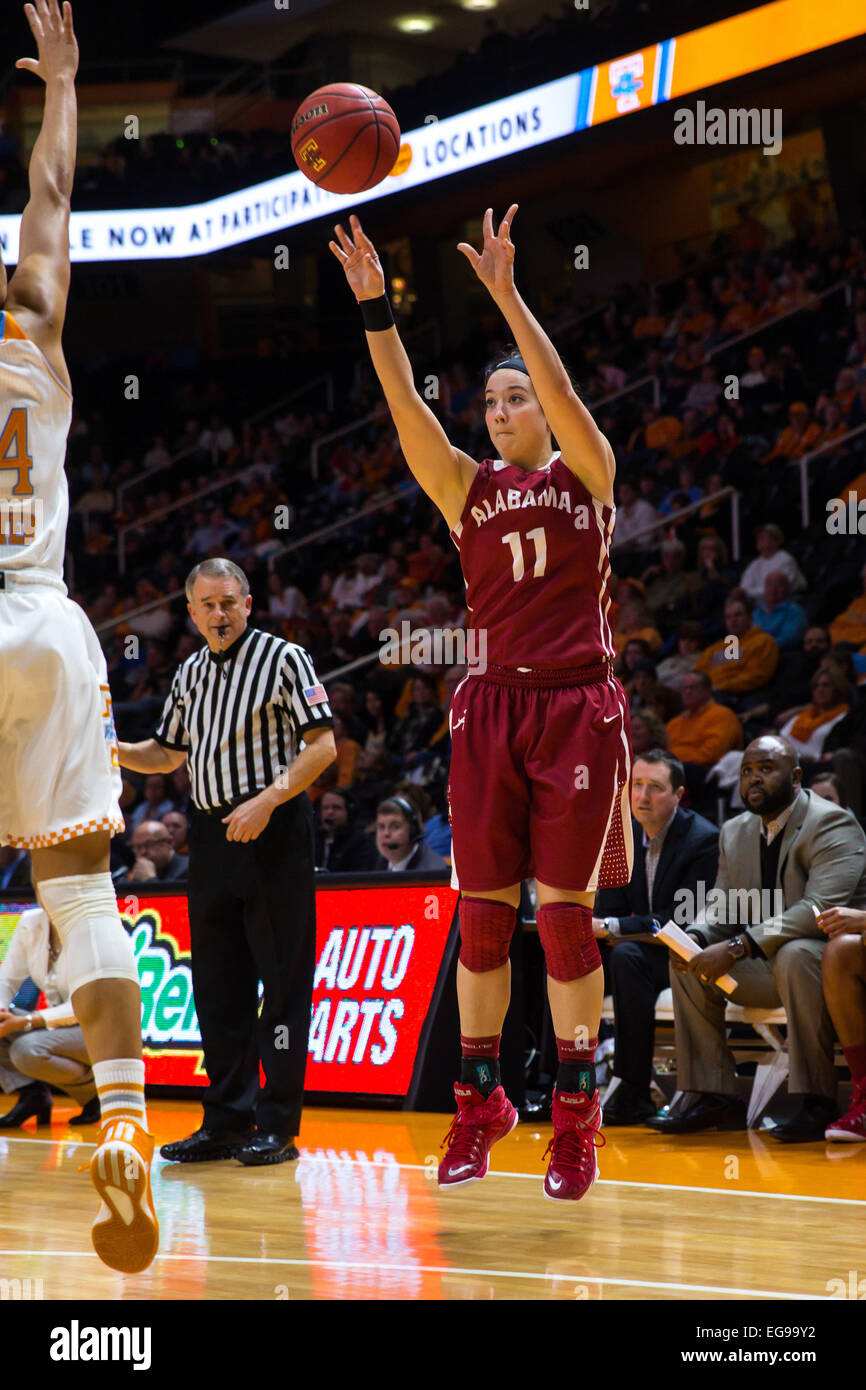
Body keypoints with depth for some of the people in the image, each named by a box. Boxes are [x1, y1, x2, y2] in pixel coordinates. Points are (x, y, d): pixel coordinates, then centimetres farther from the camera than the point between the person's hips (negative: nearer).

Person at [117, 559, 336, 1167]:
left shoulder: (283, 658, -4)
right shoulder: (191, 673, 15)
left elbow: (322, 745, -10)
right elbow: (168, 754, 25)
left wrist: (267, 800, -19)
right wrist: (113, 751, 6)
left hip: (274, 833, -7)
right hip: (212, 836, 7)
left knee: (283, 976, -5)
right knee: (217, 980, 7)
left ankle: (278, 1124, -2)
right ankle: (228, 1121, 14)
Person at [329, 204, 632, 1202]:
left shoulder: (587, 474, 4)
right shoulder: (468, 487, 9)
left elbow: (561, 391, -14)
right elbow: (408, 411, -5)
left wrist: (504, 292, -22)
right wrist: (373, 307, -17)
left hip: (579, 710, -3)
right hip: (492, 708, 3)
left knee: (565, 916, -2)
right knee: (482, 917, 2)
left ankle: (576, 1115, 6)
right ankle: (479, 1101, 13)